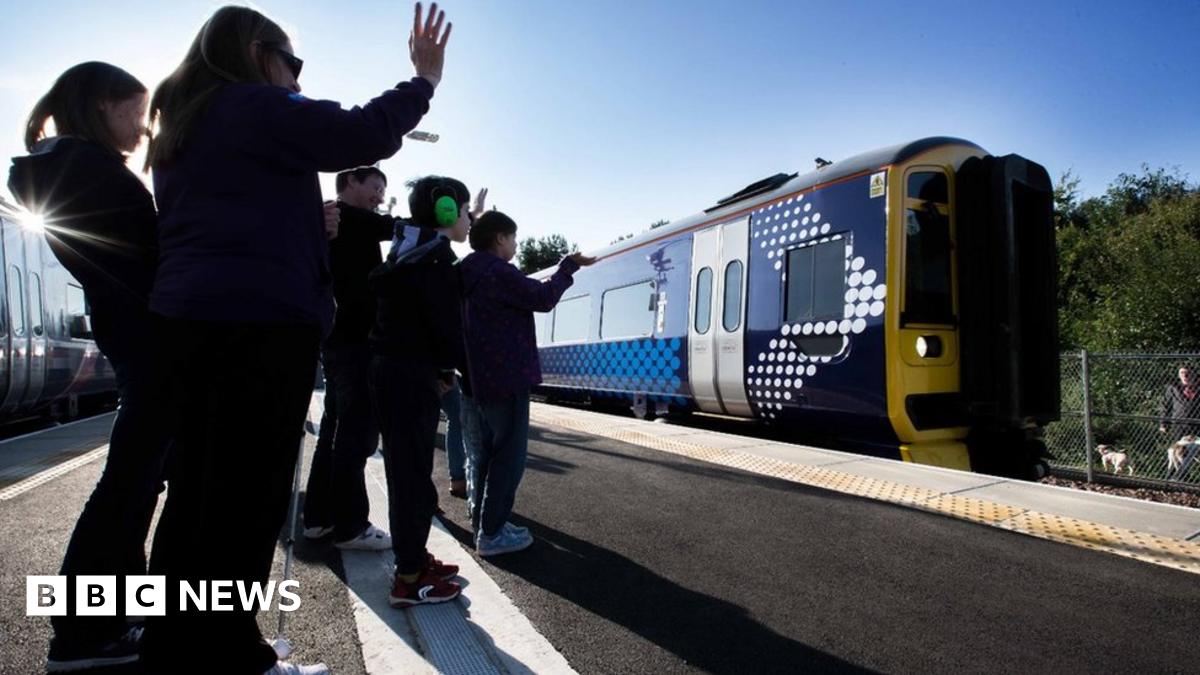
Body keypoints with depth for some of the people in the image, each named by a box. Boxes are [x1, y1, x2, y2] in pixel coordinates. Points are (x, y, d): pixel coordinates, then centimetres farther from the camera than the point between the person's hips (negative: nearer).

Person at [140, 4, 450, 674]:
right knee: (248, 497, -4)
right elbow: (365, 133, -11)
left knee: (198, 491, 12)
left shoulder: (179, 127, 25)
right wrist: (424, 81, 2)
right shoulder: (258, 105, -2)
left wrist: (309, 222, 32)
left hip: (189, 315, 9)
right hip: (261, 319, -9)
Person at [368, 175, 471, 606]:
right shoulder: (434, 254, -11)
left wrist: (438, 368, 12)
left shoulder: (408, 250, 18)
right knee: (413, 472, -6)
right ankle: (409, 579, 1)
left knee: (407, 469, 15)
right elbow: (444, 318, -18)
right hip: (411, 374, -10)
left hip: (393, 369, 10)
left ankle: (414, 558, 26)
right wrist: (449, 368, -4)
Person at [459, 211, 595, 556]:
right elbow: (542, 298, -15)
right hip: (507, 378, -10)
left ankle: (482, 522, 23)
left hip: (483, 378, 10)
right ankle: (492, 534, 0)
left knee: (488, 450, 16)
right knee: (509, 455, -4)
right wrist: (568, 266, -3)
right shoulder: (497, 271, -15)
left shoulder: (472, 273, 17)